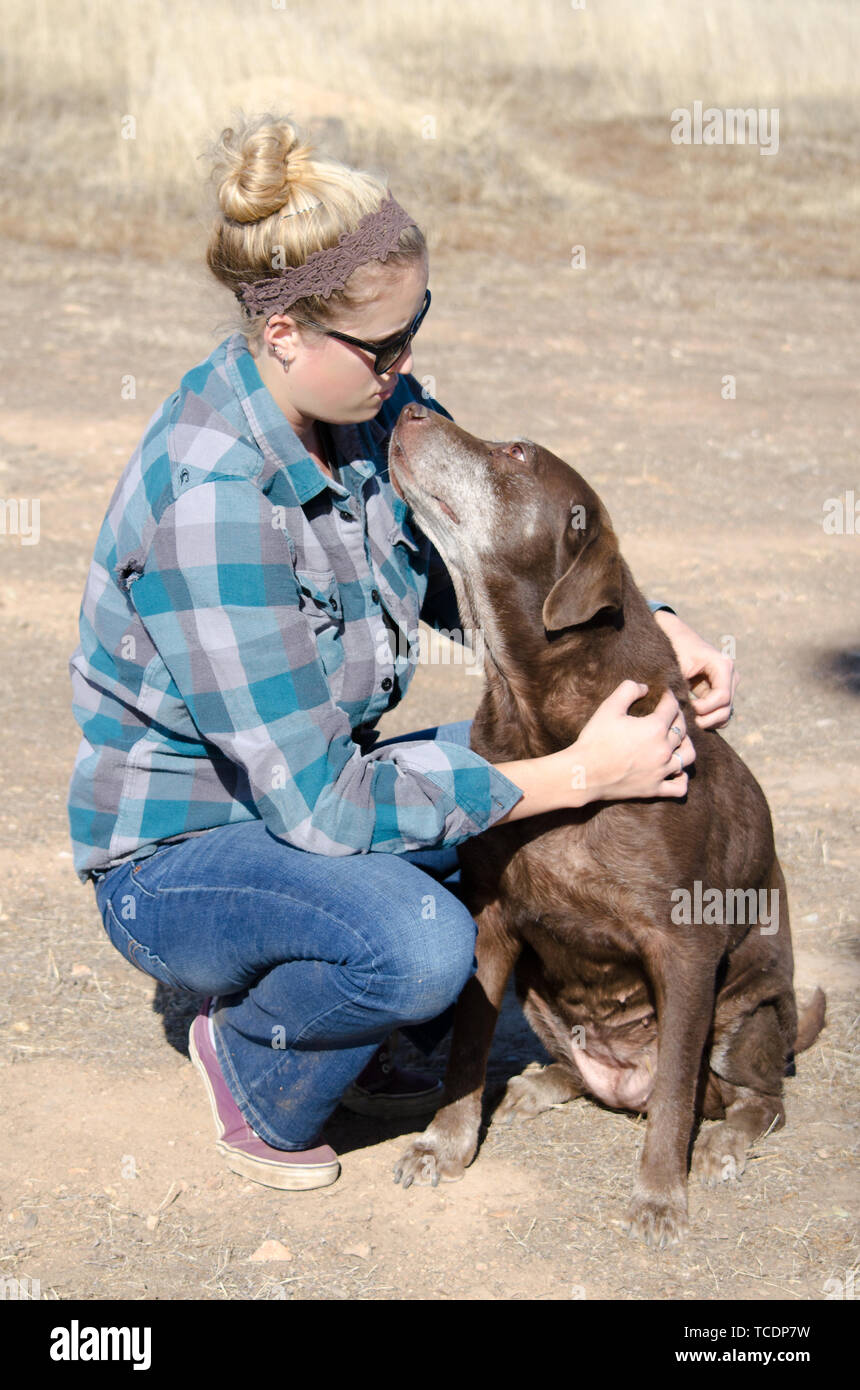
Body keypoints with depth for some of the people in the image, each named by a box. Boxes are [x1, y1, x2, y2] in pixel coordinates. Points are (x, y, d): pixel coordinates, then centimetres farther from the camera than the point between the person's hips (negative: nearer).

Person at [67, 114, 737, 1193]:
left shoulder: (373, 406, -8)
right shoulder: (209, 503, -32)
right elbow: (321, 806, -30)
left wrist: (648, 623, -14)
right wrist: (575, 774, -30)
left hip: (312, 784, 8)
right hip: (175, 859, -8)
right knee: (418, 943, -34)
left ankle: (361, 1033, 9)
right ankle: (252, 1061, 0)